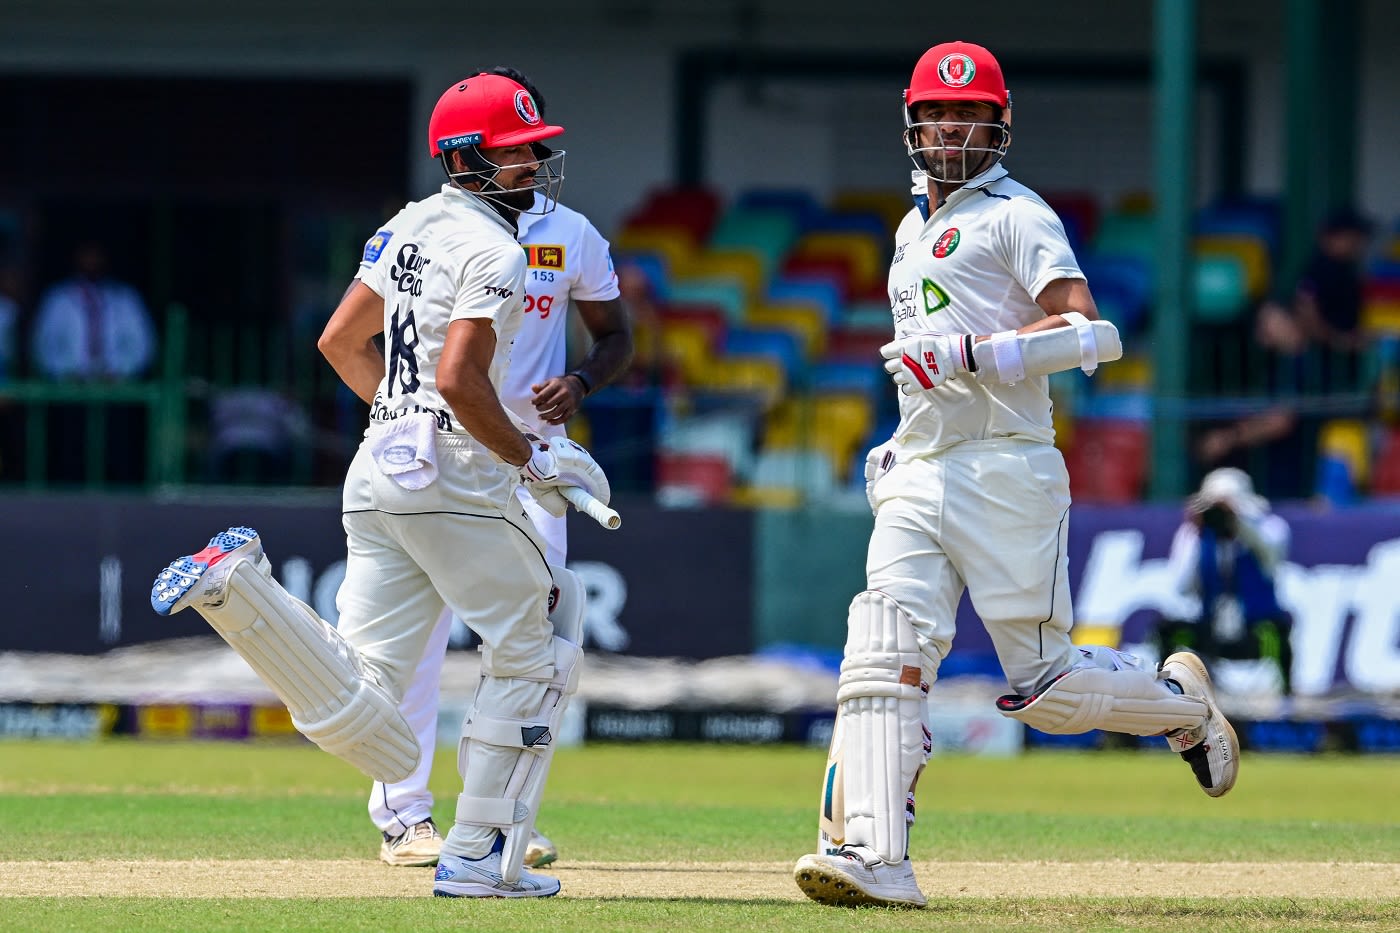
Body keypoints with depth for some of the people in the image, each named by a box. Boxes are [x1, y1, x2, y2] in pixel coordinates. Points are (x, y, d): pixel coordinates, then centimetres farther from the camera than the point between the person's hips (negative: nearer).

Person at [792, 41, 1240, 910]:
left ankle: (1180, 700, 24)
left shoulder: (1016, 215, -4)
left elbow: (1085, 332, -16)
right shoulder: (914, 229, 22)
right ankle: (874, 855, -19)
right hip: (917, 478, 7)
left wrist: (969, 354, -23)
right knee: (885, 657, -12)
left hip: (1005, 470, -7)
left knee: (1045, 686, -5)